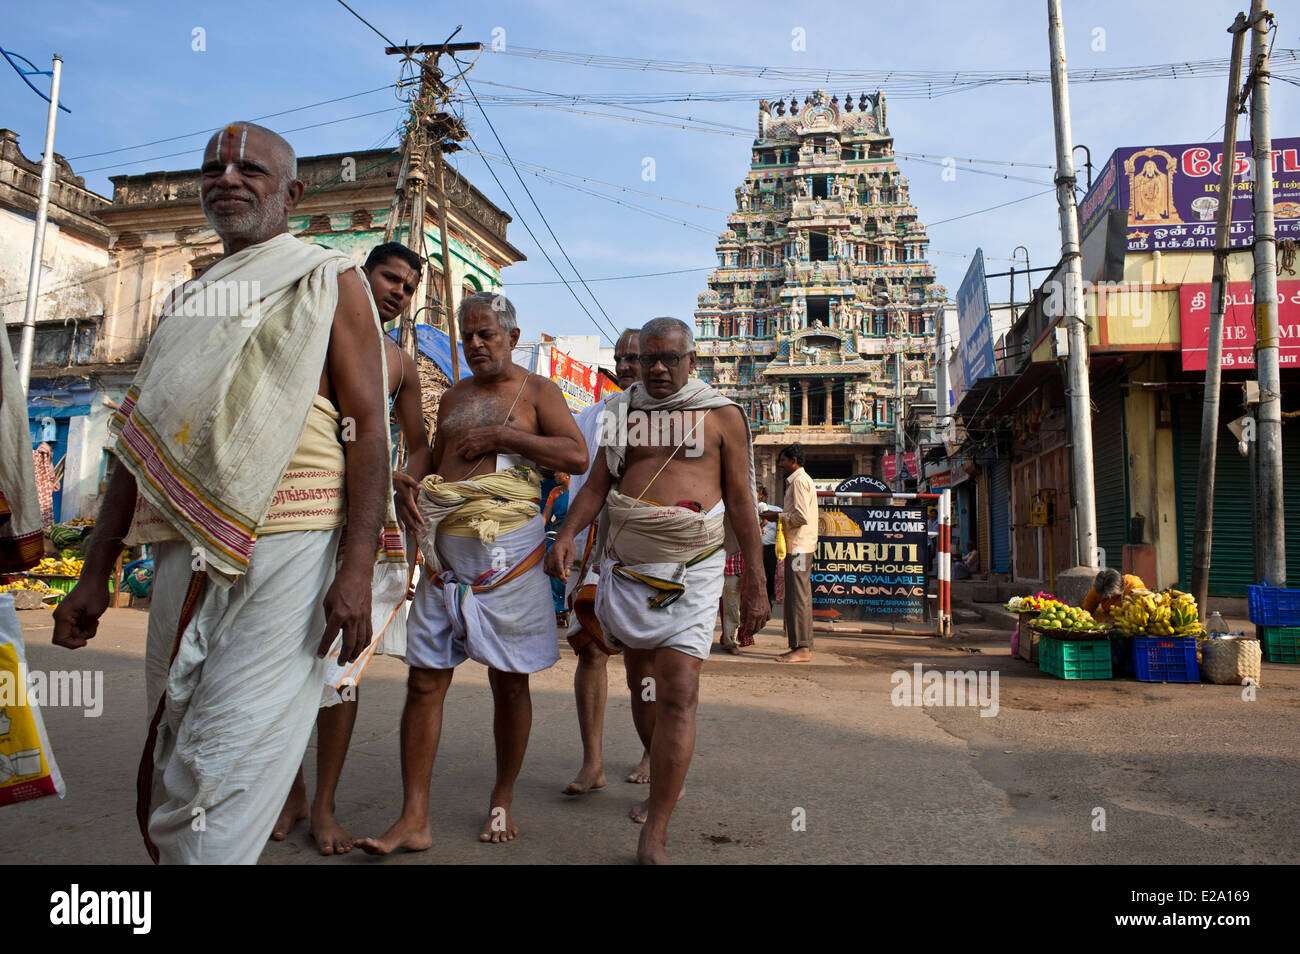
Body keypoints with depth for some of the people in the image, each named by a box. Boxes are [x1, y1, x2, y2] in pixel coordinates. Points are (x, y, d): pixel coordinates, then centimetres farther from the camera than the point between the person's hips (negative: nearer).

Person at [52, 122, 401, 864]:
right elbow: (140, 441, 21)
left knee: (229, 765, -9)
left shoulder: (331, 283, 5)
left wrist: (359, 567, -17)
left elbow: (368, 427, -5)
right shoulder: (188, 300, 22)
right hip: (185, 553, 6)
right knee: (169, 769, 12)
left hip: (285, 550, -6)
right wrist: (96, 573, 16)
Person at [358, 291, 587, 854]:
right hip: (445, 551, 5)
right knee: (425, 680, 0)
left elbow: (577, 456, -10)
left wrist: (501, 434, -12)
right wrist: (406, 482, 4)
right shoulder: (453, 397, 19)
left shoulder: (536, 391, 4)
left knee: (509, 682, 6)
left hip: (507, 552, -4)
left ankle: (502, 801, 23)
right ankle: (414, 819, 6)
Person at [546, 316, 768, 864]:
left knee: (677, 693, -12)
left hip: (692, 570, -4)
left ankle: (654, 837, -7)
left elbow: (741, 501, 2)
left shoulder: (721, 416, 4)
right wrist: (567, 533, -12)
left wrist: (756, 584, -2)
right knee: (641, 682, 13)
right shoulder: (623, 411, 13)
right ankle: (666, 783, 36)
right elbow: (598, 483, 7)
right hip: (628, 566, 4)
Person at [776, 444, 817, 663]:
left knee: (798, 597, -10)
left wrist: (779, 517, -7)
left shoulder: (799, 481, -11)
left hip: (799, 546, -11)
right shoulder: (801, 479, 21)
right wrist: (779, 516, 13)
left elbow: (801, 516, -19)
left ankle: (802, 648, -8)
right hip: (801, 545, 11)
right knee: (799, 596, 11)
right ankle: (802, 646, 15)